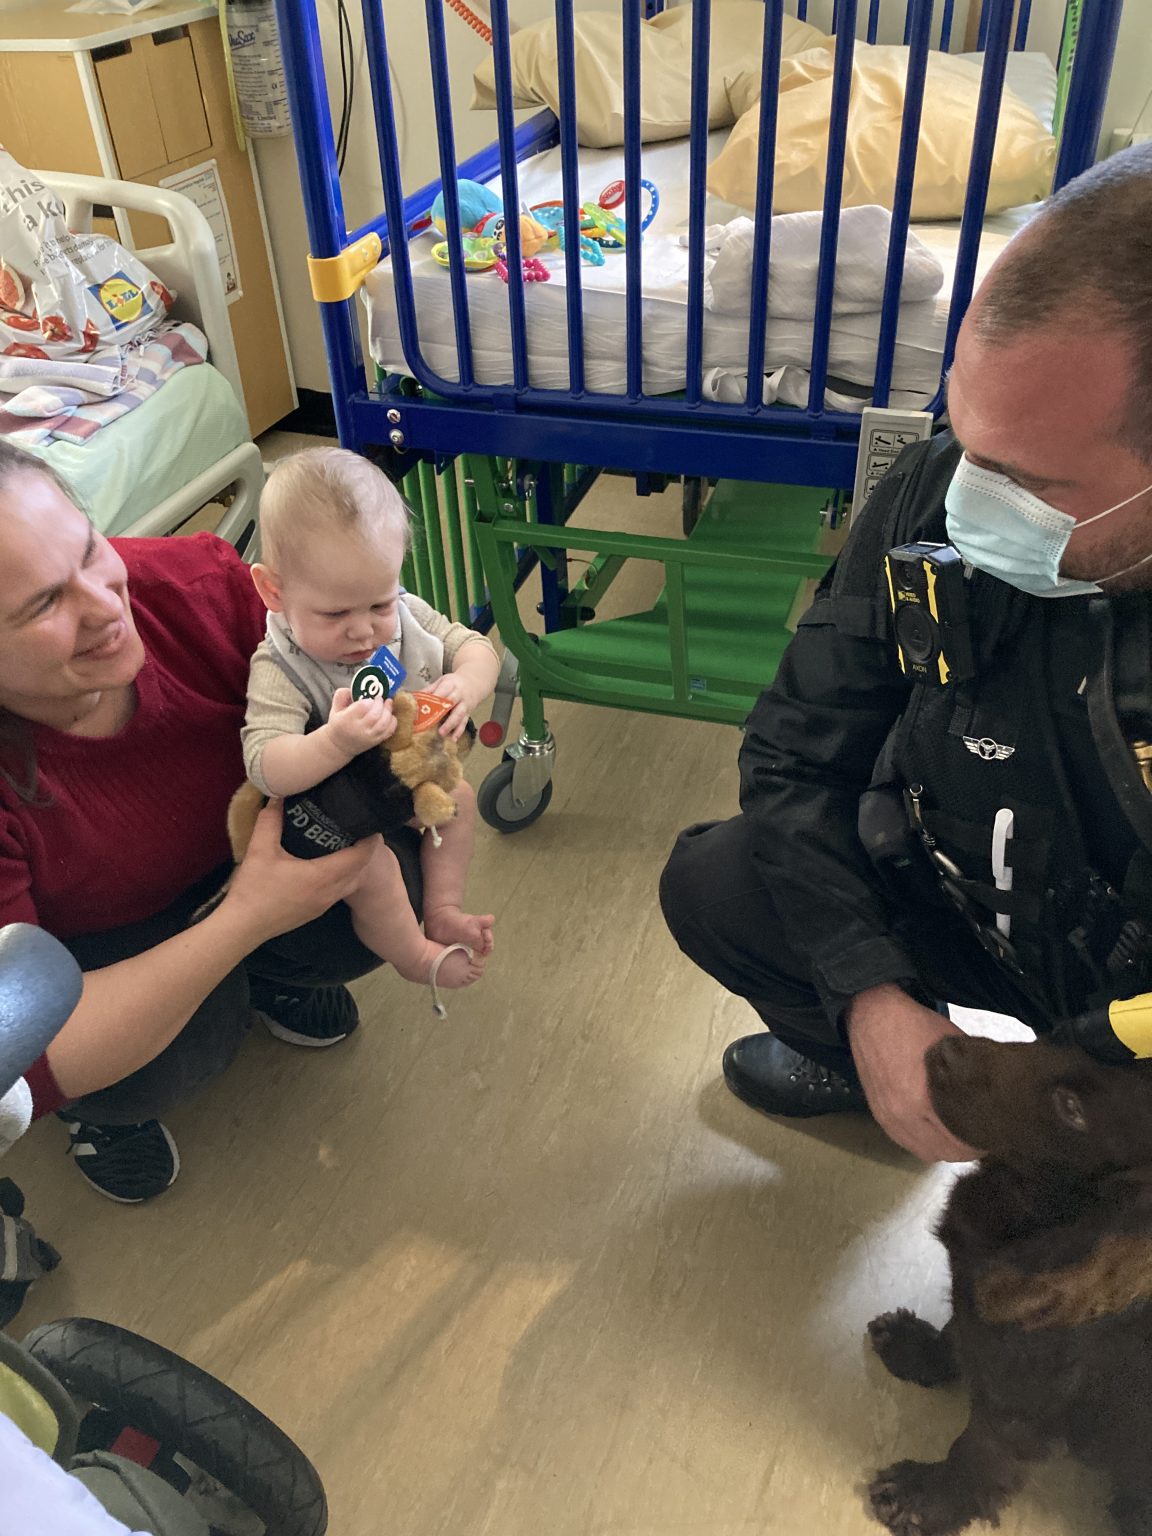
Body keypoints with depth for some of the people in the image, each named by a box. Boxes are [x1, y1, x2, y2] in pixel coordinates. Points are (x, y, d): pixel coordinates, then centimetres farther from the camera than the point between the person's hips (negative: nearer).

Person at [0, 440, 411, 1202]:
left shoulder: (200, 583, -29)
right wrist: (245, 920, -41)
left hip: (238, 847, 4)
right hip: (76, 946, -3)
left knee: (396, 874, -20)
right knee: (191, 1037, -31)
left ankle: (265, 969, 13)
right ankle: (100, 1105, 6)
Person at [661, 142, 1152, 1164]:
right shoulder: (933, 504, -20)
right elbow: (798, 755, -10)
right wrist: (870, 994, -20)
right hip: (968, 914, 4)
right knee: (712, 884, -9)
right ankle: (854, 1056, 20)